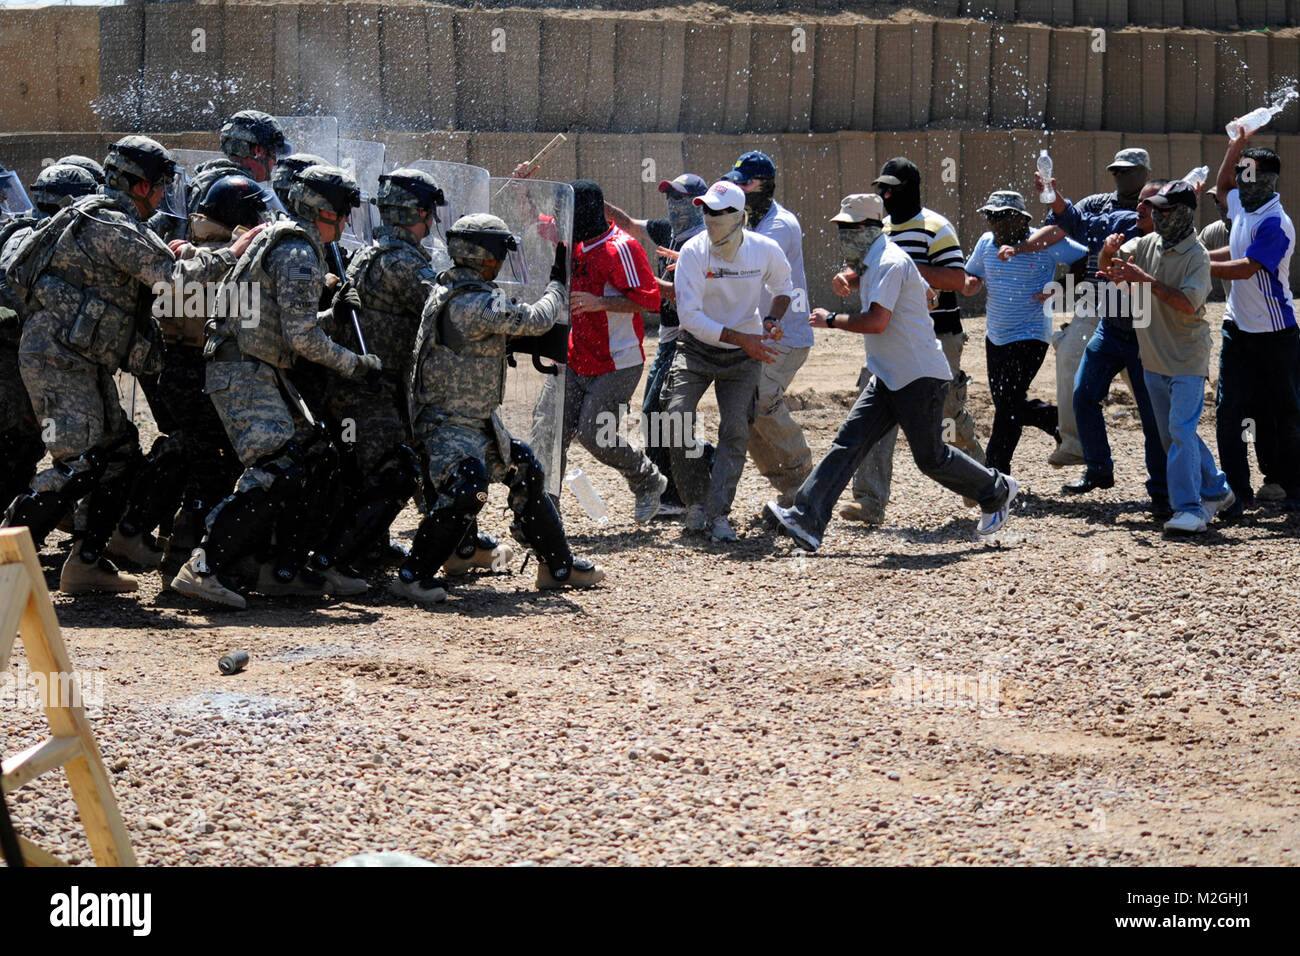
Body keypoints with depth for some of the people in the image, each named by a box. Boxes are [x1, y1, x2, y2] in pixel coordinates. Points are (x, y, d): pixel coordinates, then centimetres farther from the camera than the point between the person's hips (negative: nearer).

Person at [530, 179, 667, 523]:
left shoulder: (620, 249, -16)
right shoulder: (572, 242, 9)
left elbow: (649, 299, -21)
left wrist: (600, 302, -28)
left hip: (617, 364, -8)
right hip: (573, 361, 8)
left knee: (595, 436, -8)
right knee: (546, 430, -3)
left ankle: (648, 482, 18)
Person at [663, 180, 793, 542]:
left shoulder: (766, 251, -9)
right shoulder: (693, 252, -17)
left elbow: (783, 288, 13)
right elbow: (690, 315, -20)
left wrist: (772, 319, -8)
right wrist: (742, 339, -26)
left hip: (744, 355, 1)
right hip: (697, 348, -1)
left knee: (735, 429, -11)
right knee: (678, 419, -17)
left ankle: (717, 513, -3)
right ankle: (696, 500, 1)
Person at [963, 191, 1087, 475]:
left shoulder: (1045, 243, -13)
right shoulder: (987, 243, 2)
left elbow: (1086, 260, -5)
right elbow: (970, 277, 14)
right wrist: (970, 283, -10)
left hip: (1030, 337, -7)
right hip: (995, 338, 7)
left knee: (1008, 404, -12)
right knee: (1005, 404, 14)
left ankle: (996, 473, -6)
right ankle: (1057, 420, 39)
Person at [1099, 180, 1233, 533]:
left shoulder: (1197, 255, -14)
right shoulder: (1148, 244, 5)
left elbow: (1188, 303, -26)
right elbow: (1107, 267, 6)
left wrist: (1144, 279, -31)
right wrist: (1109, 250, -17)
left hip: (1187, 360, -7)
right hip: (1154, 359, 7)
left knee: (1181, 430, -16)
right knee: (1172, 434, 14)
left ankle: (1190, 508, -17)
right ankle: (1215, 490, 29)